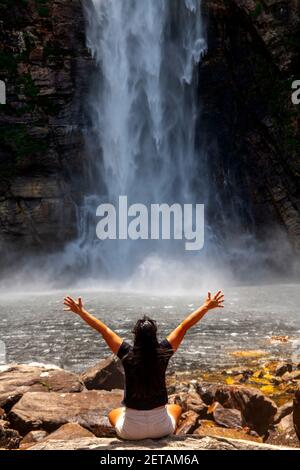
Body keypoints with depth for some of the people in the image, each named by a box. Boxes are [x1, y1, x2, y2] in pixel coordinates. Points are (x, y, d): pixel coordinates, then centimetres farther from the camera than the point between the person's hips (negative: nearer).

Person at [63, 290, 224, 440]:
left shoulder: (127, 353, -14)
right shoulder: (163, 352, -12)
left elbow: (103, 329, -6)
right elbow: (185, 326, -3)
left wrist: (80, 311, 3)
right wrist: (207, 306, 5)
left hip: (131, 431, 0)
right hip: (161, 427, 1)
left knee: (113, 413, 34)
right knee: (176, 408, 34)